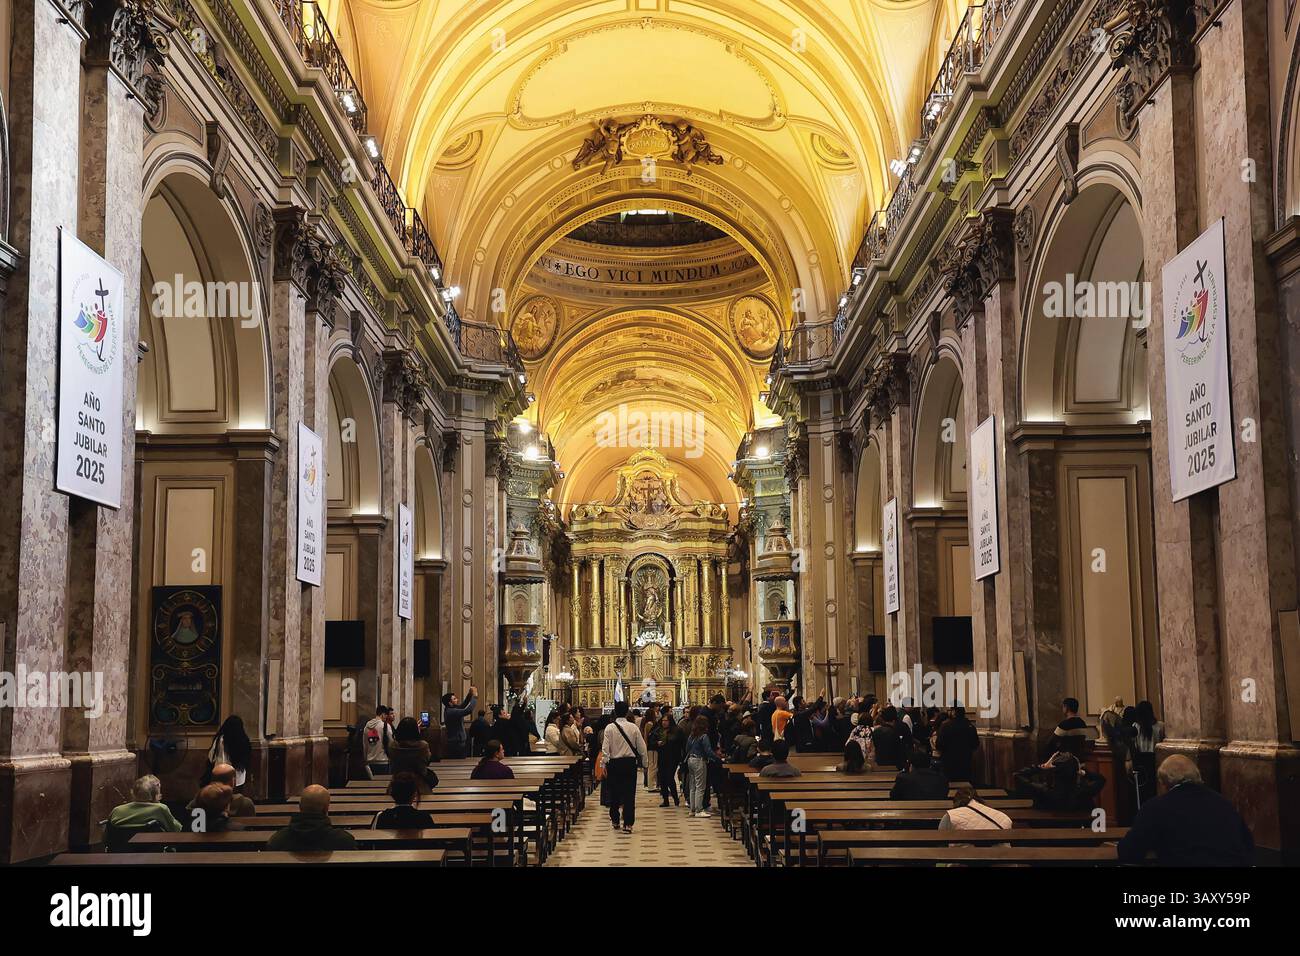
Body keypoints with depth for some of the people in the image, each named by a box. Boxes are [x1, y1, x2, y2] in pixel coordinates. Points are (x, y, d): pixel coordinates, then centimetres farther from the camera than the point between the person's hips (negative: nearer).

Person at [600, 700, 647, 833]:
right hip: (630, 762, 1)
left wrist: (604, 764, -1)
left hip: (615, 763, 0)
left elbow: (605, 748, -8)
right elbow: (642, 747, 1)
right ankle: (628, 824, 0)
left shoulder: (609, 728, -6)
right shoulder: (633, 727, -2)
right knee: (629, 793, 3)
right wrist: (644, 762, 13)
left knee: (614, 792, 14)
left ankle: (614, 820, 25)